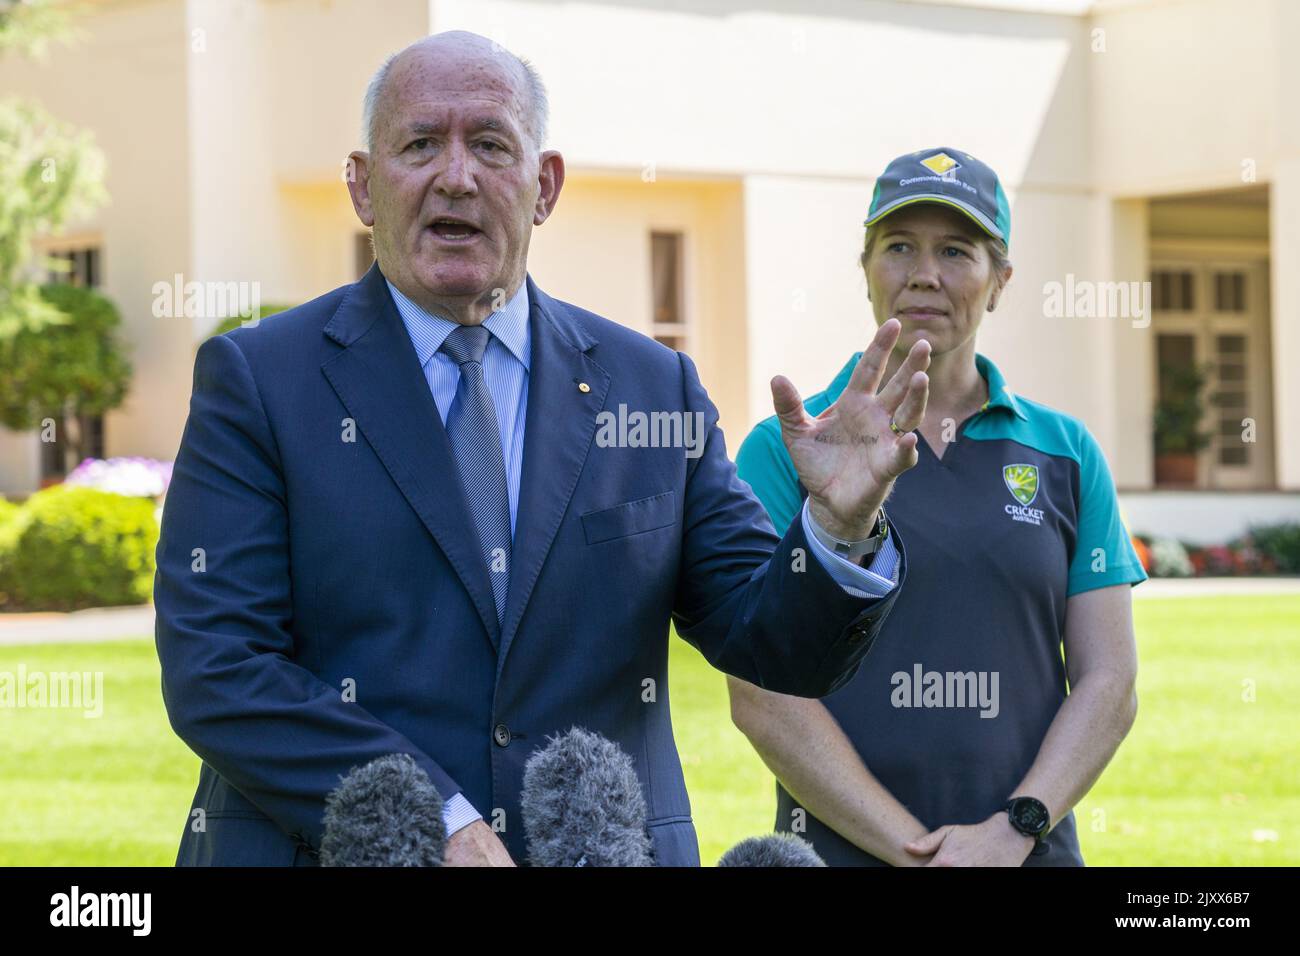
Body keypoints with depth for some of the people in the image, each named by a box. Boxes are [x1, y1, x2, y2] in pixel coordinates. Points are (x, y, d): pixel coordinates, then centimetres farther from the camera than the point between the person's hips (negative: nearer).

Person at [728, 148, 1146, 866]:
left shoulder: (1067, 453, 7)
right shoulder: (786, 448, 0)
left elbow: (1109, 684, 3)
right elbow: (762, 697, -7)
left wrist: (1014, 830, -11)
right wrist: (910, 847, -14)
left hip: (1029, 851, 2)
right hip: (840, 848, -2)